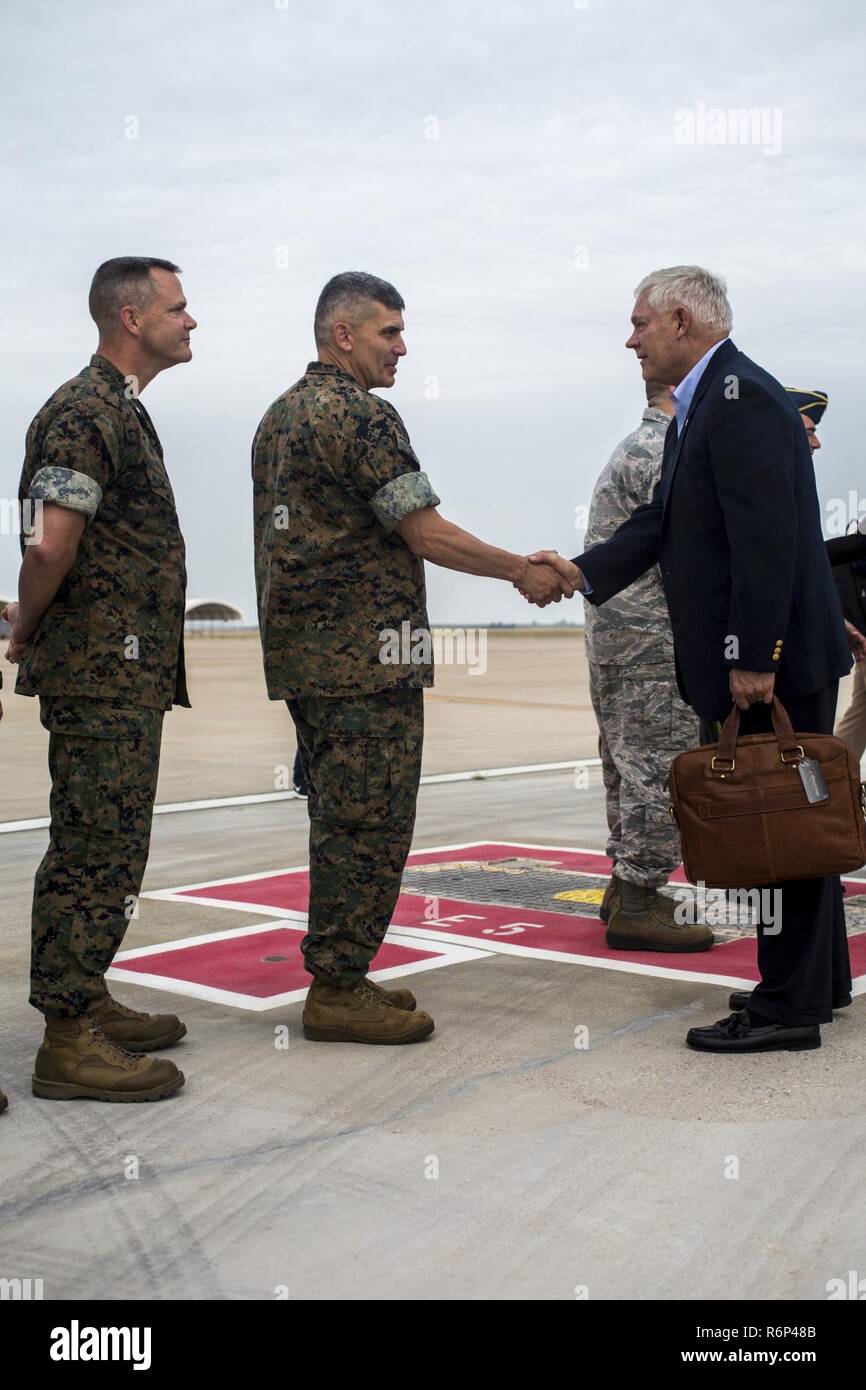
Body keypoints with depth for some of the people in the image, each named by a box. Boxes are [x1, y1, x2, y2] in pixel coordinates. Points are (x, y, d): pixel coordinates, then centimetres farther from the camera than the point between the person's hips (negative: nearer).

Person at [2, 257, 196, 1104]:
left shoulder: (124, 412, 18)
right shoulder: (84, 415, -14)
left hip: (130, 676, 10)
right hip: (102, 675, -10)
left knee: (105, 850, 16)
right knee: (95, 852, -7)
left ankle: (87, 1003, 27)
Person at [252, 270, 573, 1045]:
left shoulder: (280, 416, 18)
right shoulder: (362, 416, -12)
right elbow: (427, 533, -15)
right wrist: (524, 571, -4)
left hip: (301, 653, 10)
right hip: (366, 656, -10)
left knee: (339, 819, 14)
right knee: (371, 822, -5)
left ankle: (339, 979, 19)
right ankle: (338, 990, 0)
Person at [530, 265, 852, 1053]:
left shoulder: (743, 396, -16)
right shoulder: (702, 403, 16)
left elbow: (765, 538, -23)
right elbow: (664, 519, 16)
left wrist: (753, 658, -24)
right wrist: (582, 573, 6)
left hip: (773, 659, -10)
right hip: (745, 657, 10)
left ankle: (789, 1006, 5)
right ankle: (819, 980, 29)